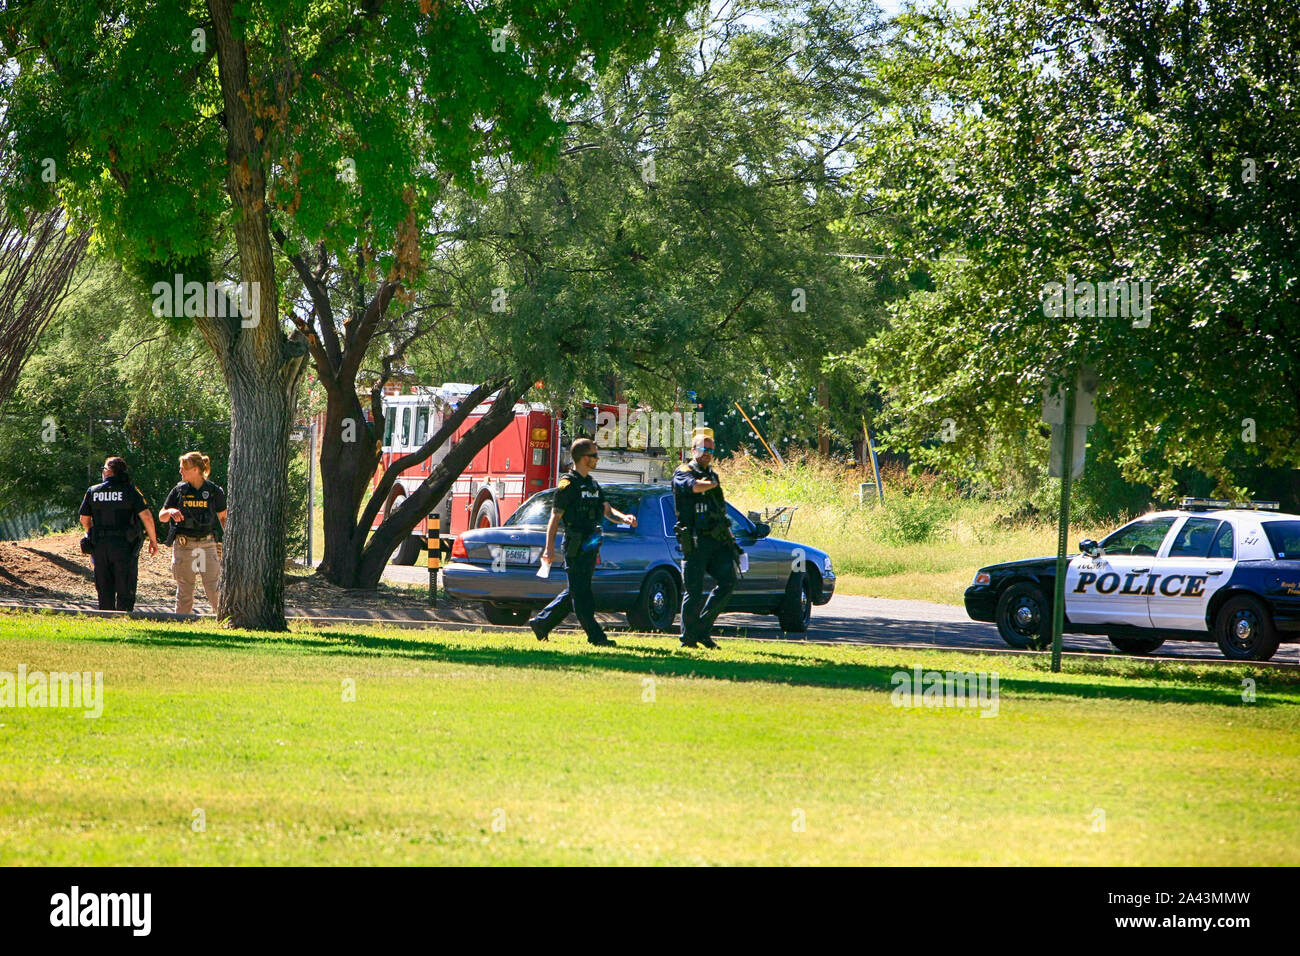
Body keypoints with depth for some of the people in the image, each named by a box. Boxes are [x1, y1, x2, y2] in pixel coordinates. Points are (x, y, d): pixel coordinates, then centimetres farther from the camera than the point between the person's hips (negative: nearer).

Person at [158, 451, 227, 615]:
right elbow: (161, 516, 10)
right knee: (184, 591, 4)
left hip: (207, 544, -1)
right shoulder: (179, 491, 4)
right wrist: (171, 512, -13)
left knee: (214, 588, -8)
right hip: (183, 545, 1)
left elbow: (223, 517, 11)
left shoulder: (214, 491, 1)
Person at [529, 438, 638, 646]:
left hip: (590, 546, 9)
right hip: (575, 547, -9)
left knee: (575, 592, 13)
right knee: (581, 592, -5)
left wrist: (624, 518, -6)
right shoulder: (568, 483, -9)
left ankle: (541, 622, 23)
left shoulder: (592, 484, 17)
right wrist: (550, 549, -14)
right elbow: (555, 516, -10)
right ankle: (595, 635, -6)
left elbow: (607, 510, 16)